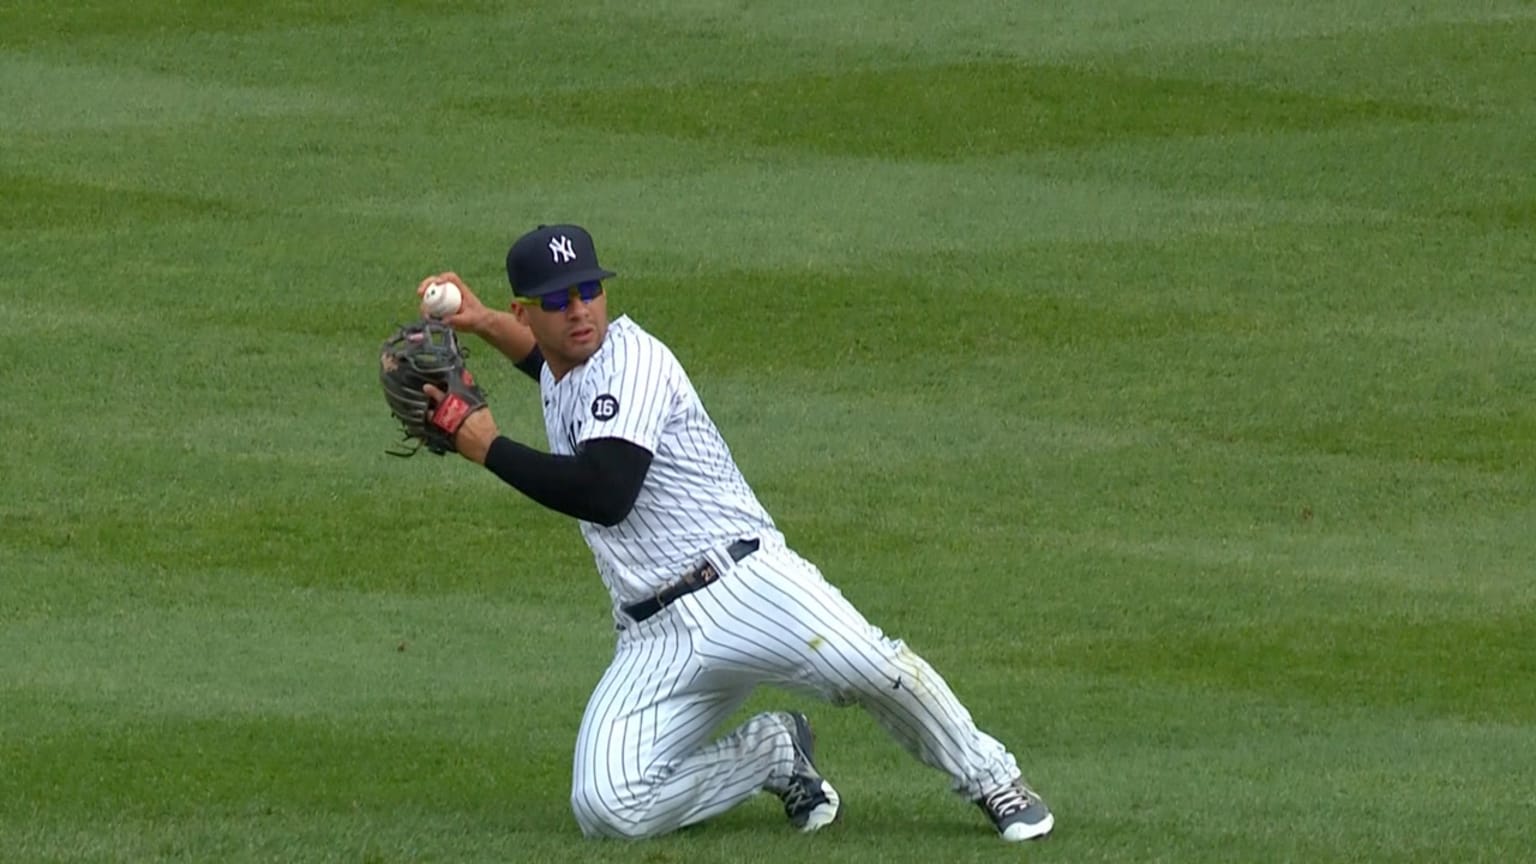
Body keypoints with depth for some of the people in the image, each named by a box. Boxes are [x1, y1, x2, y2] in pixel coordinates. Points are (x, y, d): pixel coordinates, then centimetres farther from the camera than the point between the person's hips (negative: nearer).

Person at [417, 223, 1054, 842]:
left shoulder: (630, 357, -8)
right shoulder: (559, 379, 18)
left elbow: (605, 494, -22)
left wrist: (491, 450, -14)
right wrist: (480, 322, 31)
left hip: (745, 586, -7)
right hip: (655, 641, 7)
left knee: (869, 666, -34)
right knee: (608, 807, -17)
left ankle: (992, 782, -8)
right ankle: (774, 755, 8)